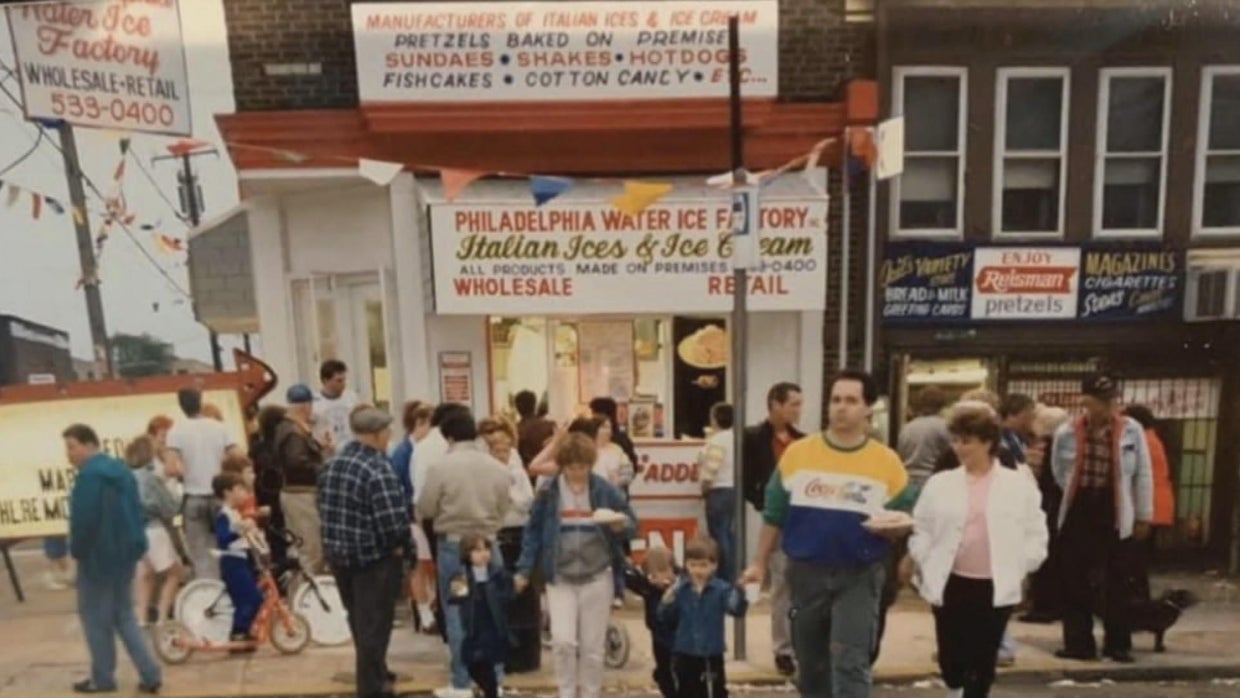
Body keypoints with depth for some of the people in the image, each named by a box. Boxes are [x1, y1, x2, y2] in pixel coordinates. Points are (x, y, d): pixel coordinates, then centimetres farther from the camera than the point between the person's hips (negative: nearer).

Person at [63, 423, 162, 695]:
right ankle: (150, 674, 10)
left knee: (96, 618, 7)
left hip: (98, 556, -9)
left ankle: (102, 678, 18)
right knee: (124, 616, 15)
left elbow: (83, 520, -22)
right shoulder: (121, 470, 12)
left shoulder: (89, 476, -18)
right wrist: (135, 544, 16)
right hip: (126, 553, 9)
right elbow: (137, 512, 14)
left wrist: (77, 550, -6)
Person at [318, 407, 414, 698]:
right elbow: (393, 520, -26)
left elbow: (324, 508, 9)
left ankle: (373, 674, 41)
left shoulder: (333, 464, 5)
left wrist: (340, 539, 12)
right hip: (375, 558, -8)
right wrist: (401, 547, -7)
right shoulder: (378, 469, -22)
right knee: (374, 625, 6)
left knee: (360, 622, 23)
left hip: (339, 553, 8)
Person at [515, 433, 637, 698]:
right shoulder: (548, 492, -3)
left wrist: (619, 524, -21)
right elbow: (533, 532, 3)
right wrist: (524, 570, 0)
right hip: (559, 578, 0)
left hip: (597, 578, 0)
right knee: (563, 641, -9)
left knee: (592, 646, 9)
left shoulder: (605, 491, -3)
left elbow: (632, 526, 1)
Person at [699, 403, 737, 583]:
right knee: (730, 535, 16)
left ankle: (725, 579, 2)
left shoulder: (716, 440, -15)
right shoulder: (736, 437, 10)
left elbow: (710, 469, -22)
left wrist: (704, 488, -6)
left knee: (719, 536, -2)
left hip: (720, 491, -9)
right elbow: (731, 465, 12)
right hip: (735, 489, 9)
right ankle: (732, 577, 22)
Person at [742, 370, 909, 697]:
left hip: (859, 575, -2)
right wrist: (761, 563, 6)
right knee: (811, 662, 16)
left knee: (851, 662, -6)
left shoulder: (887, 462, -4)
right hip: (806, 572, 2)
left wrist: (889, 526, -21)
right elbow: (775, 515, 5)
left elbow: (903, 525, 2)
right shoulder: (797, 453, -2)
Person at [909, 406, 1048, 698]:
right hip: (951, 584, 1)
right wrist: (925, 565, -5)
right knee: (950, 657, 8)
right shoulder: (940, 483, 1)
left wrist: (1017, 569, -6)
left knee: (984, 660, 9)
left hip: (997, 587, -1)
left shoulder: (1020, 485, -1)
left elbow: (1036, 536, 2)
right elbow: (920, 529, 5)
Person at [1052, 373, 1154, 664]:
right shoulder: (1066, 433, -7)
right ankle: (1079, 643, 14)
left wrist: (1143, 516, 5)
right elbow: (1059, 473, 7)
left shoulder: (1132, 430, -6)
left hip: (1115, 513, 0)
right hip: (1078, 511, 0)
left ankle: (1118, 644, 22)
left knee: (1117, 580, 9)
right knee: (1076, 581, 4)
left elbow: (1143, 475, 2)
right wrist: (1080, 496, 8)